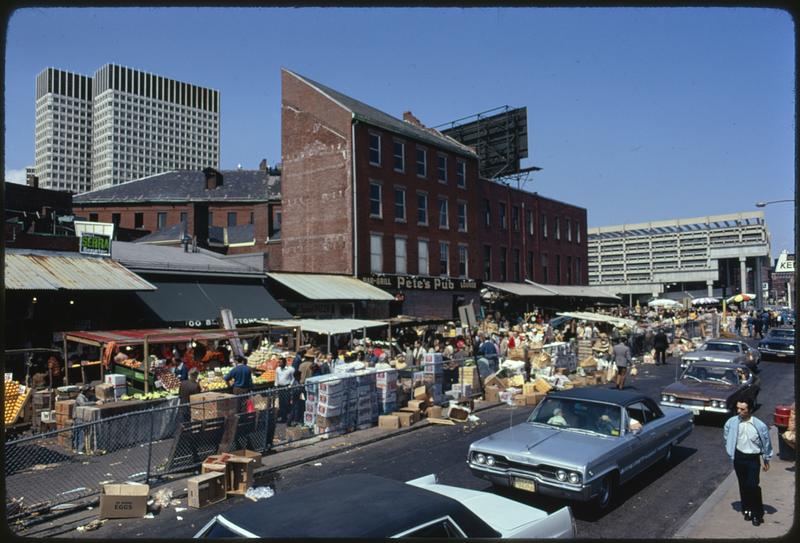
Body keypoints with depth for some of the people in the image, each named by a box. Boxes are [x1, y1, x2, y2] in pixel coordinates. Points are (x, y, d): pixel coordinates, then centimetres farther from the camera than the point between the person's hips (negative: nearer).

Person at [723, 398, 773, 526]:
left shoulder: (760, 426, -16)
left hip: (753, 459, -2)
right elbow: (727, 438, 8)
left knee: (753, 485, -6)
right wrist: (731, 453, 9)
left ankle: (758, 513, 12)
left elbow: (766, 443, -2)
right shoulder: (731, 422, -10)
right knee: (743, 485, 13)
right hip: (739, 457, 2)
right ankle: (747, 509, 29)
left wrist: (766, 460, 6)